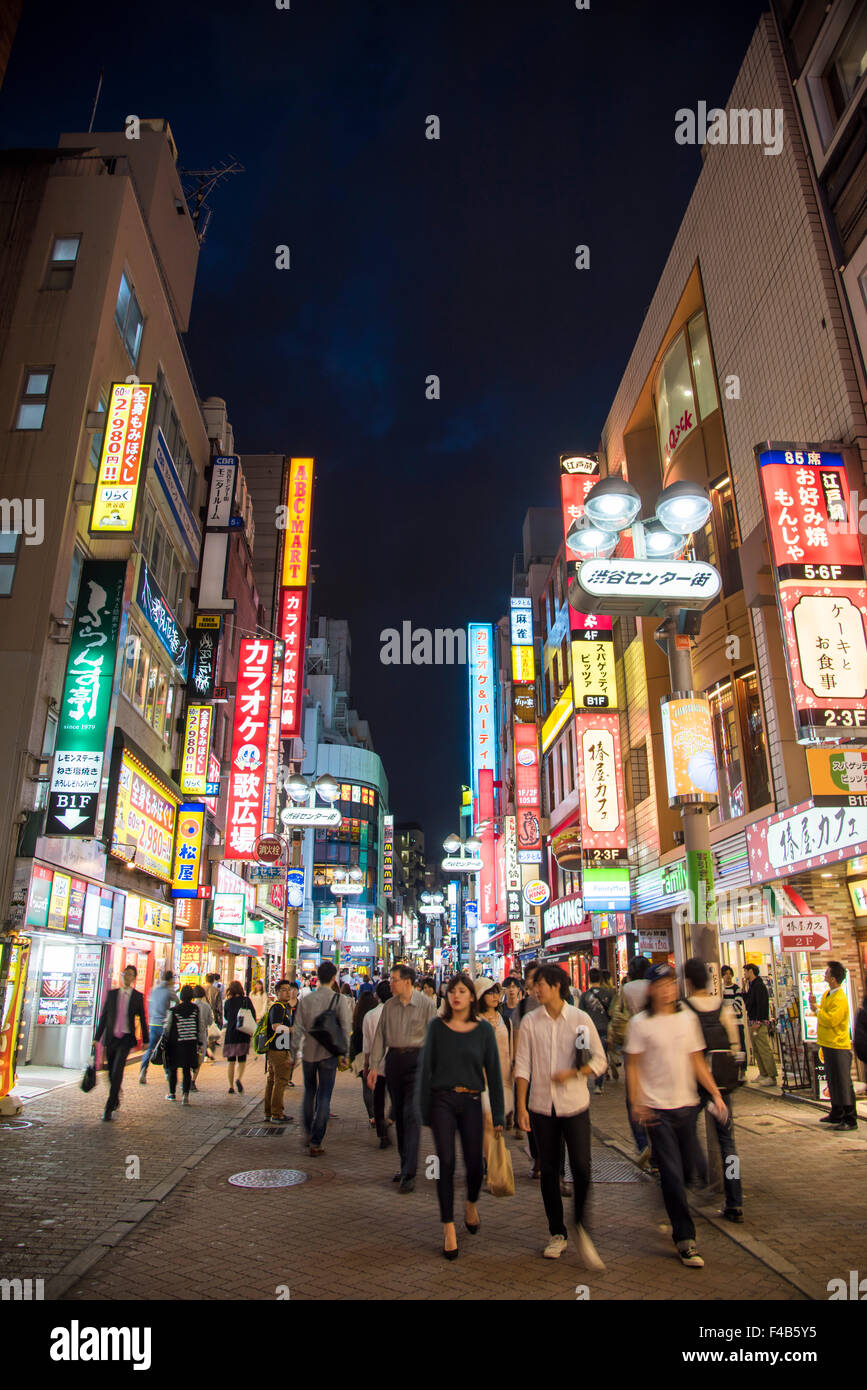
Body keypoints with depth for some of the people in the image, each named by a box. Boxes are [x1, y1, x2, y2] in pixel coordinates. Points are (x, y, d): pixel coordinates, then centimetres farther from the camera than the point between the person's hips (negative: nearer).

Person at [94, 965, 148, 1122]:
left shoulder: (138, 996, 0)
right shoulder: (112, 994, 6)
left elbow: (142, 1019, 5)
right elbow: (103, 1016, 9)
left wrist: (145, 1040, 7)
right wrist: (97, 1037, 5)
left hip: (126, 1038, -3)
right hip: (111, 1038, 3)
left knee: (117, 1071, -15)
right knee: (112, 1073, 13)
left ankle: (109, 1108, -9)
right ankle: (116, 1101, 36)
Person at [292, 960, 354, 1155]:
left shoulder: (306, 1000, -2)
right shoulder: (340, 999, -9)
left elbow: (298, 1028, -1)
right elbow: (345, 1029, -9)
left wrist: (294, 1053, 7)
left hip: (308, 1052, 3)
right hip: (328, 1053, -2)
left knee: (309, 1092, 21)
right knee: (324, 1097, 5)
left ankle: (308, 1133, 31)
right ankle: (315, 1142, 4)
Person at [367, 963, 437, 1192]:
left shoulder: (426, 1004, -6)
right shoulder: (389, 1005, 7)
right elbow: (380, 1035, 10)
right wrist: (374, 1066, 5)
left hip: (416, 1058, -5)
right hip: (393, 1059, 5)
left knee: (411, 1115, -10)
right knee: (399, 1115, 11)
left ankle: (409, 1174, -7)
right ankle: (406, 1165, 24)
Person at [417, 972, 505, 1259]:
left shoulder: (484, 1030, 0)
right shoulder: (437, 1026, 0)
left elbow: (493, 1071, 1)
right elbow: (426, 1067, 2)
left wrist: (498, 1114, -1)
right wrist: (424, 1109, -1)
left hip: (471, 1101, 1)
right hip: (442, 1100, 0)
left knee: (474, 1163, 5)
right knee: (446, 1163, -1)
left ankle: (471, 1204, 37)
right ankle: (448, 1228, 13)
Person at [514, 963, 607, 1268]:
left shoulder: (581, 1019, -3)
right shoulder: (529, 1021, 1)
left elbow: (600, 1061, 1)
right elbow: (522, 1065, 2)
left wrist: (573, 1073, -15)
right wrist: (521, 1105, -4)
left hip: (574, 1104, -2)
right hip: (541, 1105, 2)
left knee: (582, 1168, -8)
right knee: (548, 1171, 9)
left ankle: (581, 1228, 13)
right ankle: (557, 1234, 25)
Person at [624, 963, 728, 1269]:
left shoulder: (688, 1018, 5)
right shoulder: (640, 1023, -8)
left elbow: (697, 1061, 11)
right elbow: (632, 1066, -4)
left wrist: (715, 1093, 4)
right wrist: (636, 1103, -11)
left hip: (687, 1105, 4)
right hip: (657, 1108, -4)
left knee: (692, 1169, 11)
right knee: (672, 1175, -2)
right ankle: (685, 1239, 12)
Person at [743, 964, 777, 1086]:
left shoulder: (759, 985, -13)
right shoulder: (752, 985, 18)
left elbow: (762, 1004, -20)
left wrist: (758, 1022, -22)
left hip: (760, 1023, -10)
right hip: (753, 1023, 10)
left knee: (764, 1050, -9)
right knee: (757, 1050, 13)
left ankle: (772, 1077, -6)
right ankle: (763, 1074, 19)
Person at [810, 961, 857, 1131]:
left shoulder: (840, 998, -20)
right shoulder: (827, 994, 11)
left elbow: (831, 1020, -28)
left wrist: (816, 1010, -16)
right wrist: (815, 1005, 5)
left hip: (838, 1046, -10)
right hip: (828, 1045, 10)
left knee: (843, 1083, -4)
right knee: (832, 1081, 18)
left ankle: (850, 1120, 2)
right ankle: (836, 1114, 29)